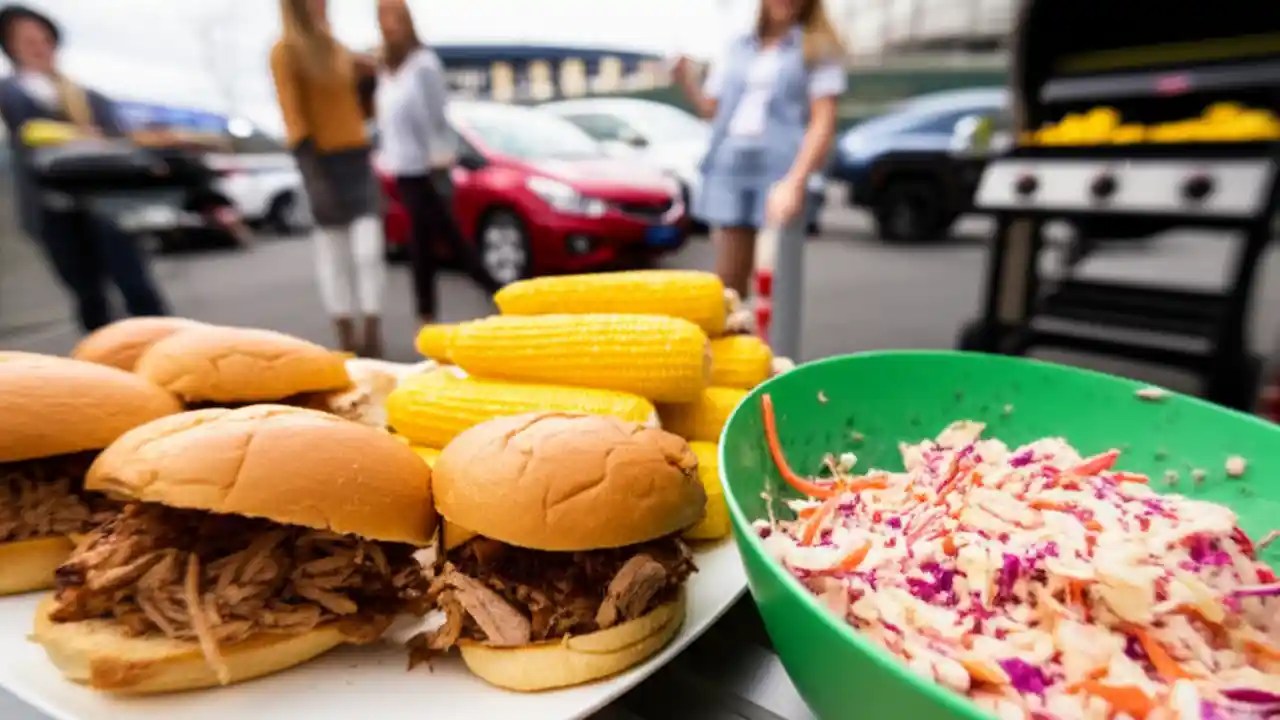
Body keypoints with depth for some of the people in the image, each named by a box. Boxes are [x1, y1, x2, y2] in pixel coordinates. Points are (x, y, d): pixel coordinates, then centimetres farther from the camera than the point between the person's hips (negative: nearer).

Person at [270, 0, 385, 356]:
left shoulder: (335, 45, 16)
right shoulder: (285, 51, -4)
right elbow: (292, 116, -12)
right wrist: (312, 170, -20)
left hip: (356, 155, 5)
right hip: (323, 160, -5)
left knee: (369, 247, -4)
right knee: (334, 253, 1)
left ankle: (372, 334, 1)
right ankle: (347, 337, 10)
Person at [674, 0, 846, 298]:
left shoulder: (819, 49, 6)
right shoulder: (738, 47, 18)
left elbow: (823, 122, -3)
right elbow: (712, 108, 21)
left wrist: (796, 180, -16)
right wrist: (685, 80, 2)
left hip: (780, 172, -3)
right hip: (729, 169, 4)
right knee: (726, 282, 5)